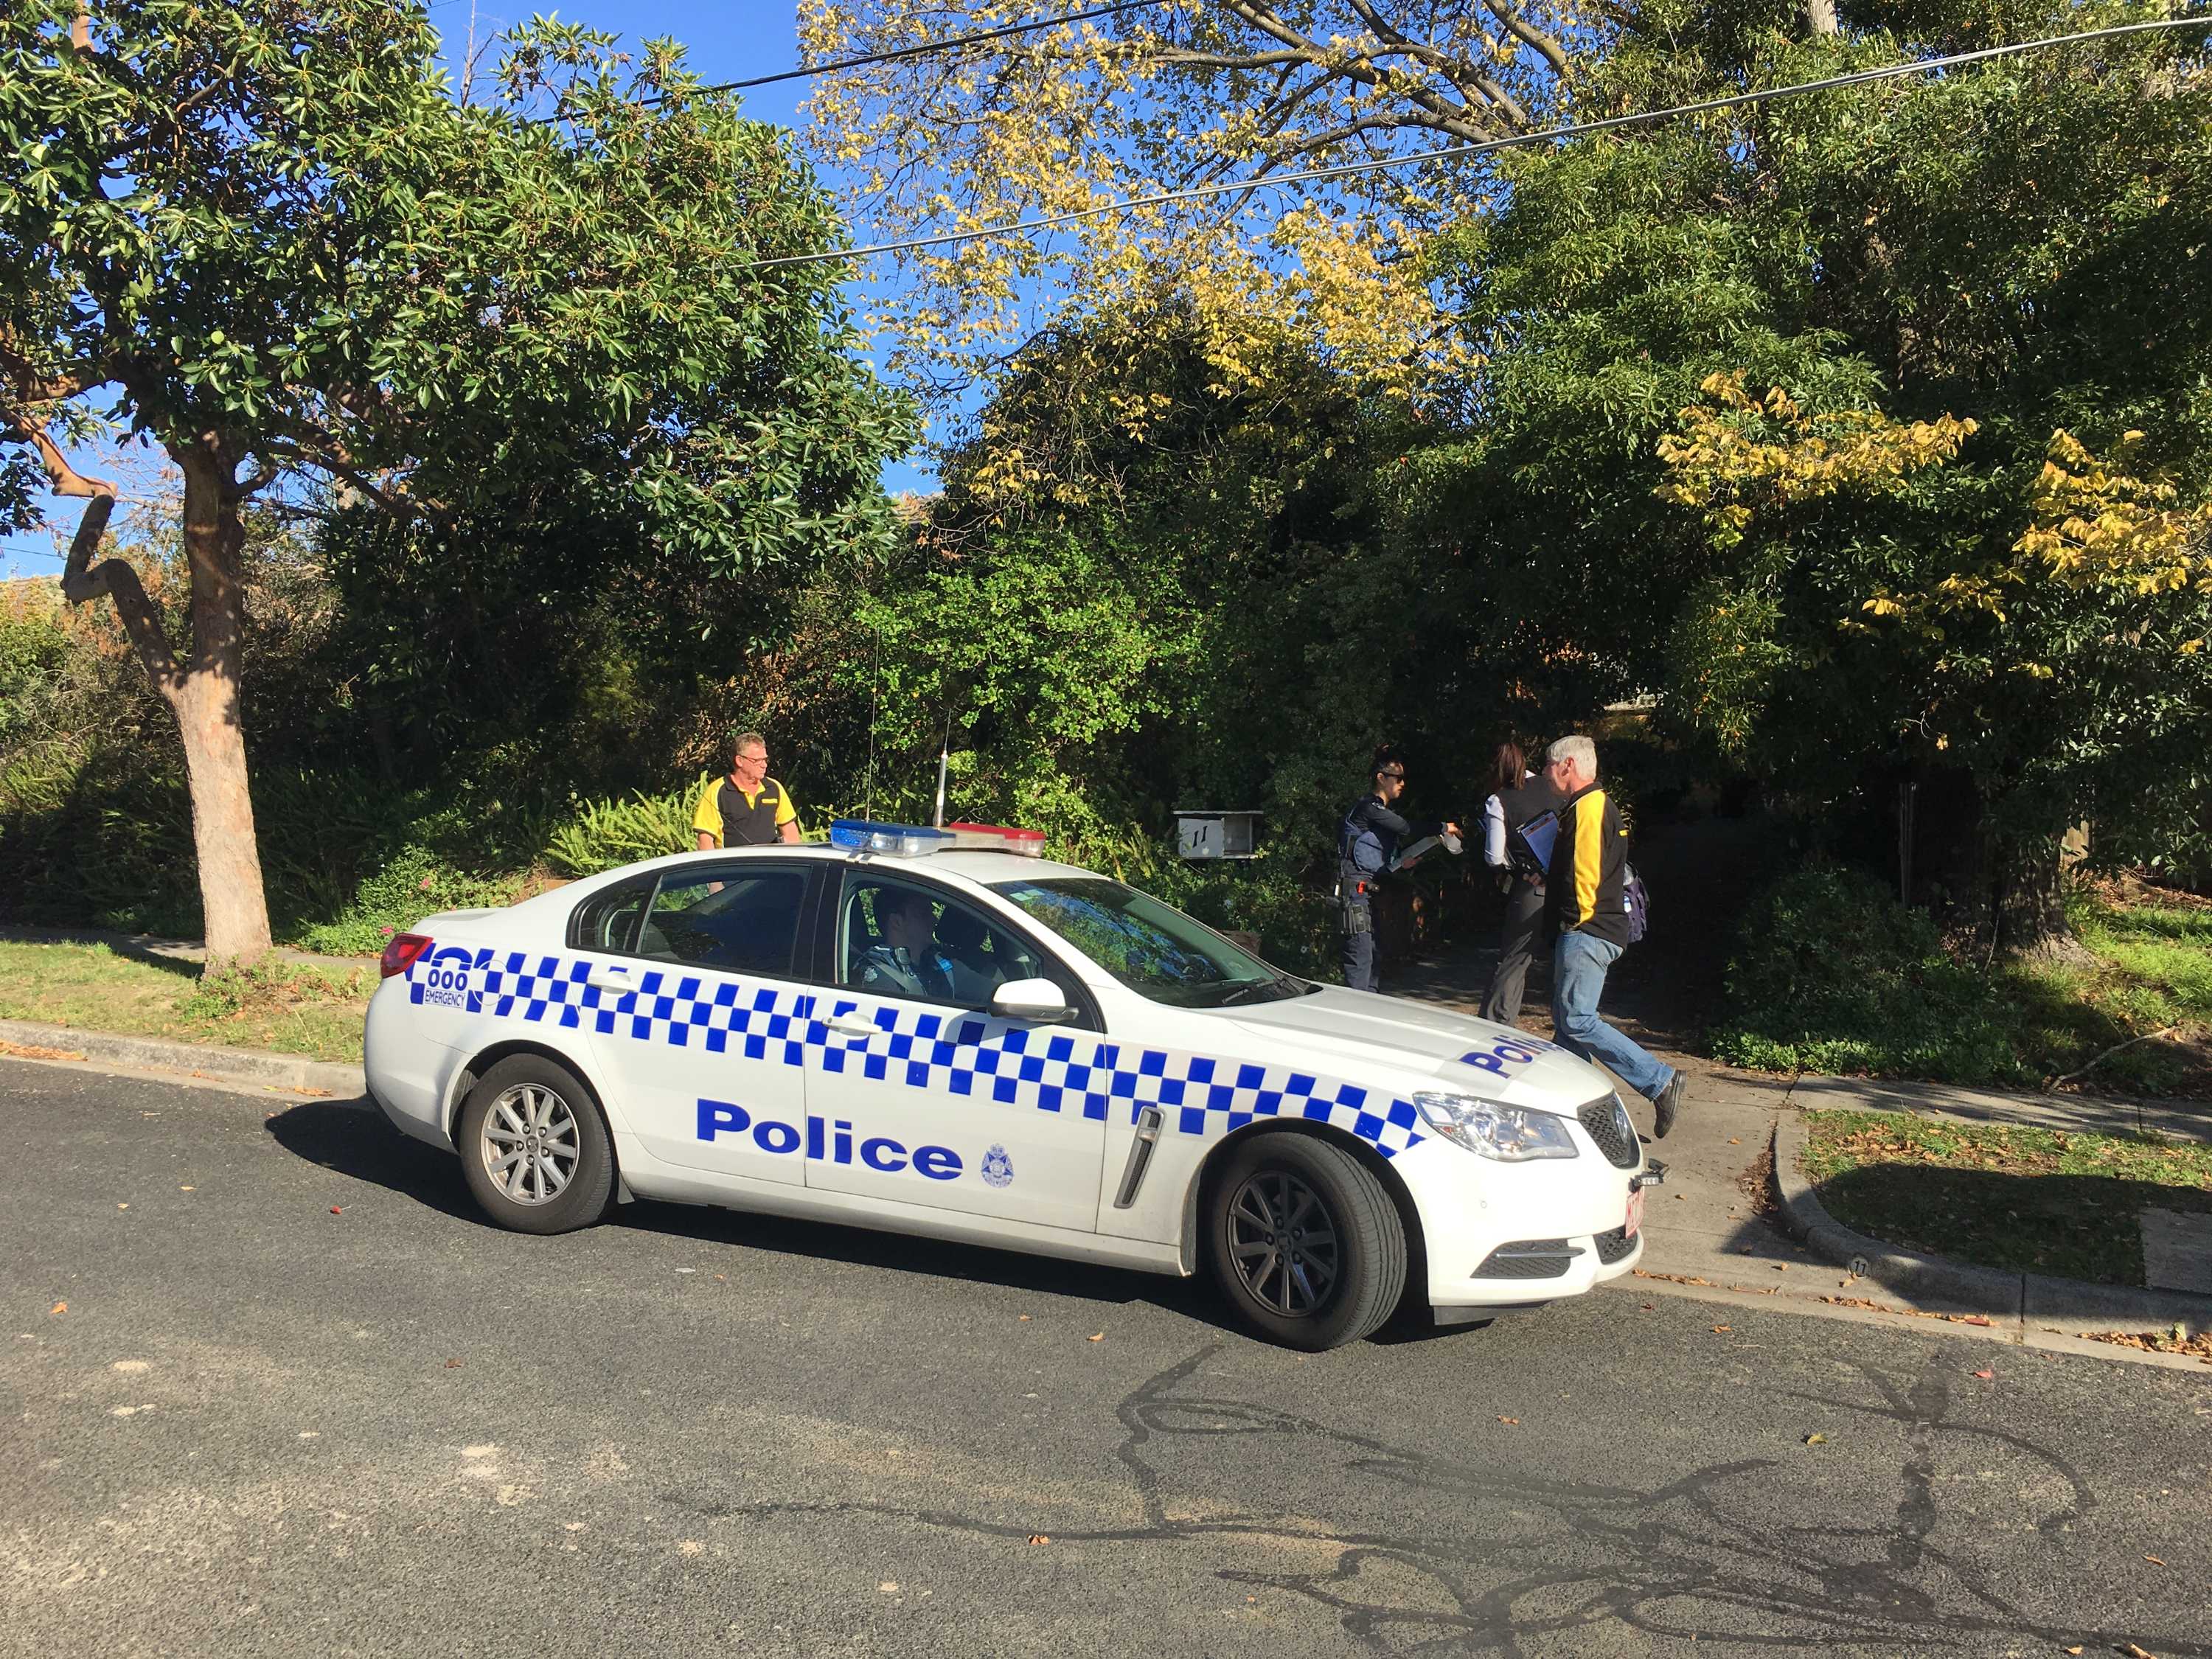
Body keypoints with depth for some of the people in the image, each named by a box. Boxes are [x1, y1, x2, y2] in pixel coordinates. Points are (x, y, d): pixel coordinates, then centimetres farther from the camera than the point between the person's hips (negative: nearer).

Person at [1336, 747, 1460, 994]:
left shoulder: (1381, 810, 21)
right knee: (1360, 954, -12)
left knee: (1372, 955, 12)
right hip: (1354, 888, -10)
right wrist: (1443, 828, -10)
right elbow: (1406, 829, -19)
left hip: (1367, 890, 10)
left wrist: (1400, 864, 7)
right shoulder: (1367, 807, -10)